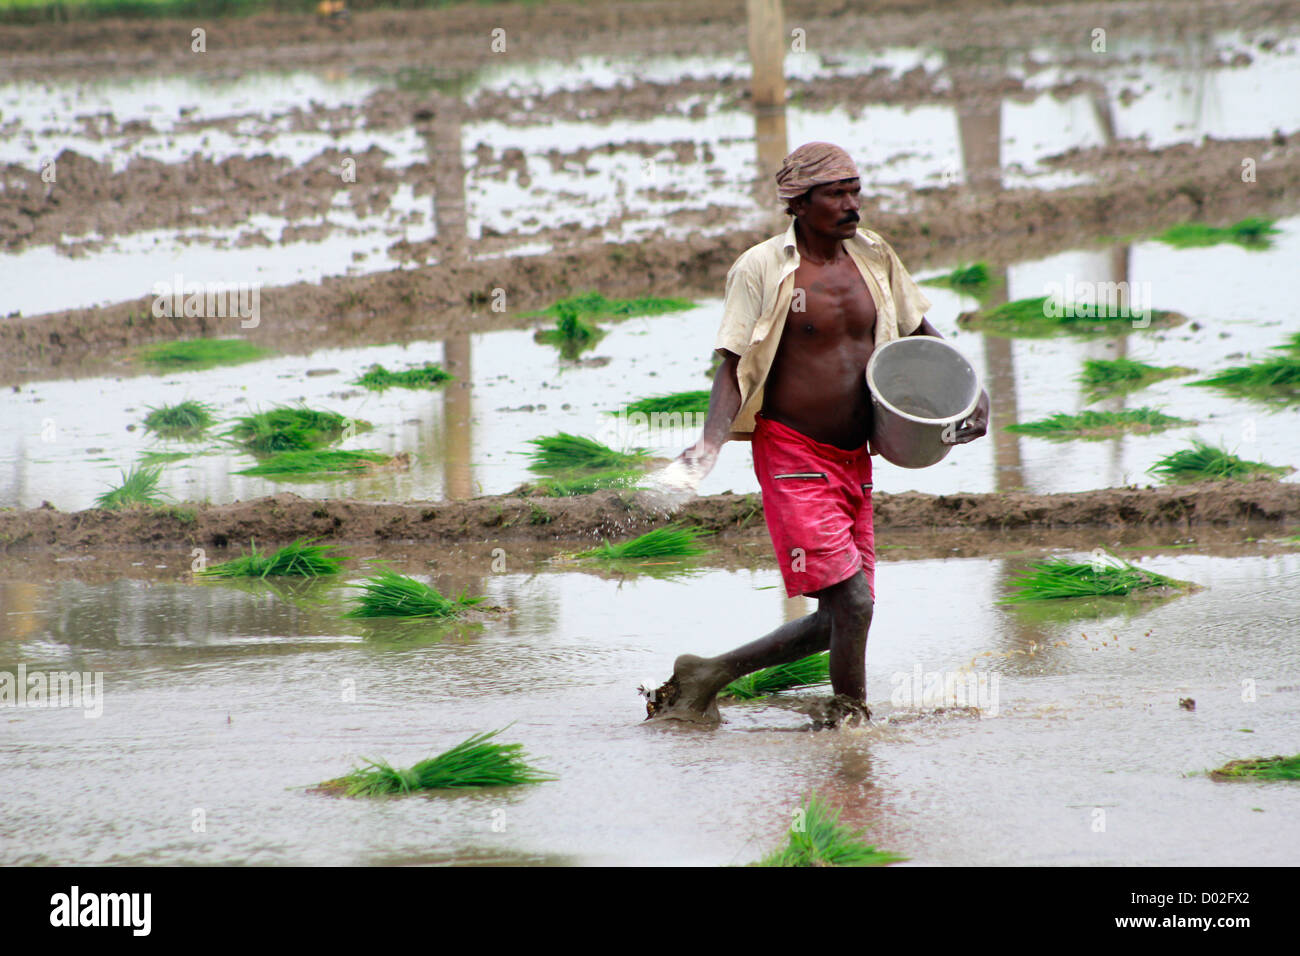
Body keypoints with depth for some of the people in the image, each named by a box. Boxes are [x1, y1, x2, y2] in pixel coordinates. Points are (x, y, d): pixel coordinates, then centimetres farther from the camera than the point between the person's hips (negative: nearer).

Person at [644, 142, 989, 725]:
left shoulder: (872, 257, 8)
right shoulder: (761, 269, -8)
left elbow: (920, 332, 22)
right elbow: (735, 368, -10)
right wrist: (711, 443, -26)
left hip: (853, 460, 7)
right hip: (792, 459, -7)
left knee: (837, 621, 8)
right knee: (851, 600, -17)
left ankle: (706, 678, 21)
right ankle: (851, 719, 0)